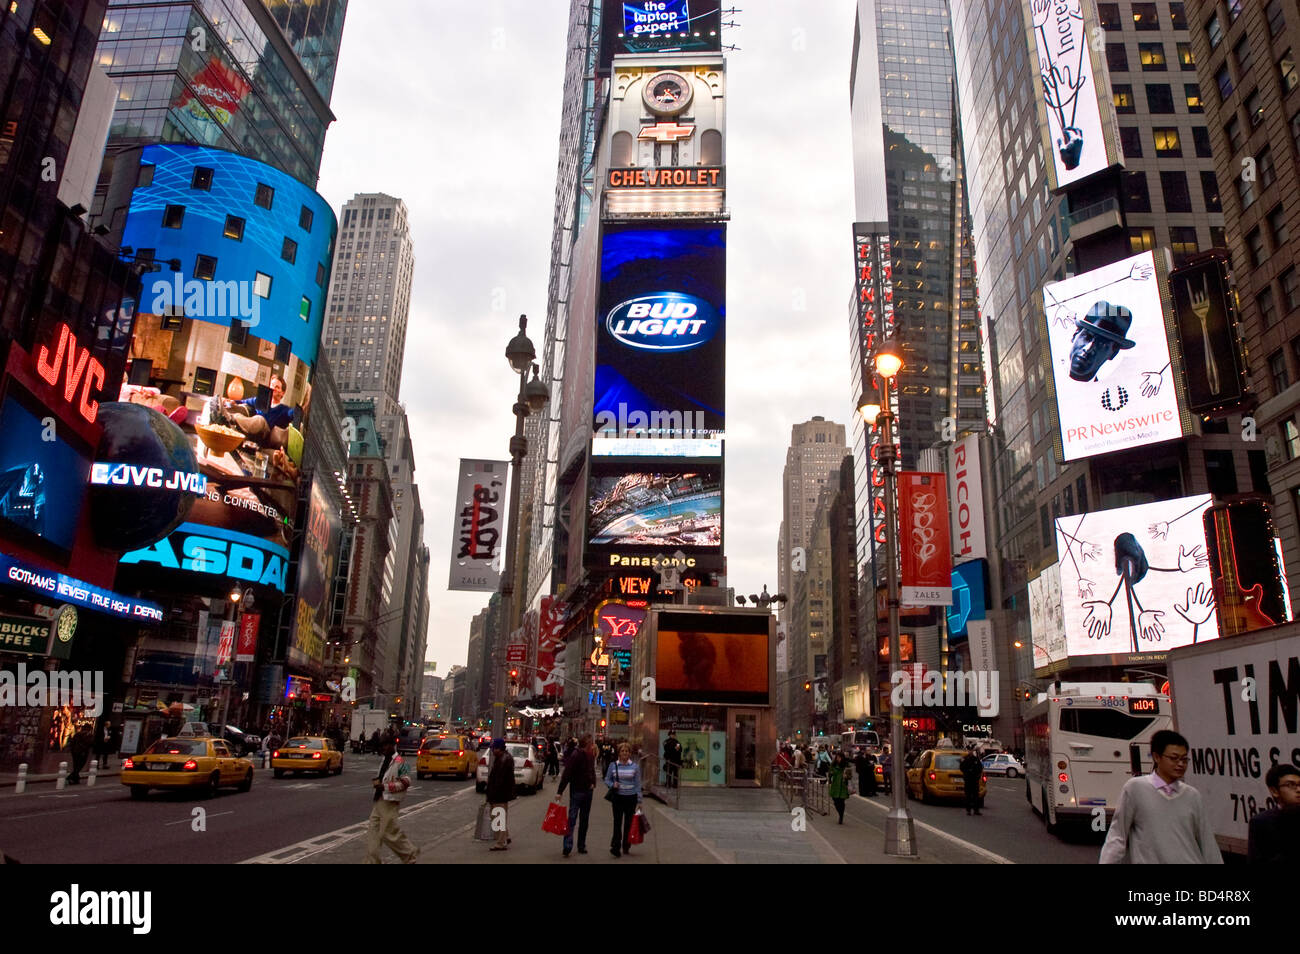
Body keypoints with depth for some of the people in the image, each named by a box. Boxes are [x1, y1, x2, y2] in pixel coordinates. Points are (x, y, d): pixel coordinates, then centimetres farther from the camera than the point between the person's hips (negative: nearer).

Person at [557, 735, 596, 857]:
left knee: (584, 820, 13)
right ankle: (567, 847, -11)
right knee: (572, 818, -10)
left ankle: (581, 846, 22)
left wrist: (593, 783, 6)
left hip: (587, 791, 7)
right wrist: (560, 791, -22)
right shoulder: (576, 755, -16)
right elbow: (566, 773, -19)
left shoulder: (591, 756, 6)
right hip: (577, 791, -7)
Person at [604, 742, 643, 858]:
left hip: (631, 797, 1)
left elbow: (638, 784, 3)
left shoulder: (635, 766, 1)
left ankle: (626, 847, 20)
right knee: (617, 822, -7)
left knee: (628, 823, 8)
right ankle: (615, 846, -5)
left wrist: (639, 800, 1)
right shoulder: (613, 765, 1)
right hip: (618, 797, -1)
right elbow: (607, 780, 8)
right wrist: (612, 785, -13)